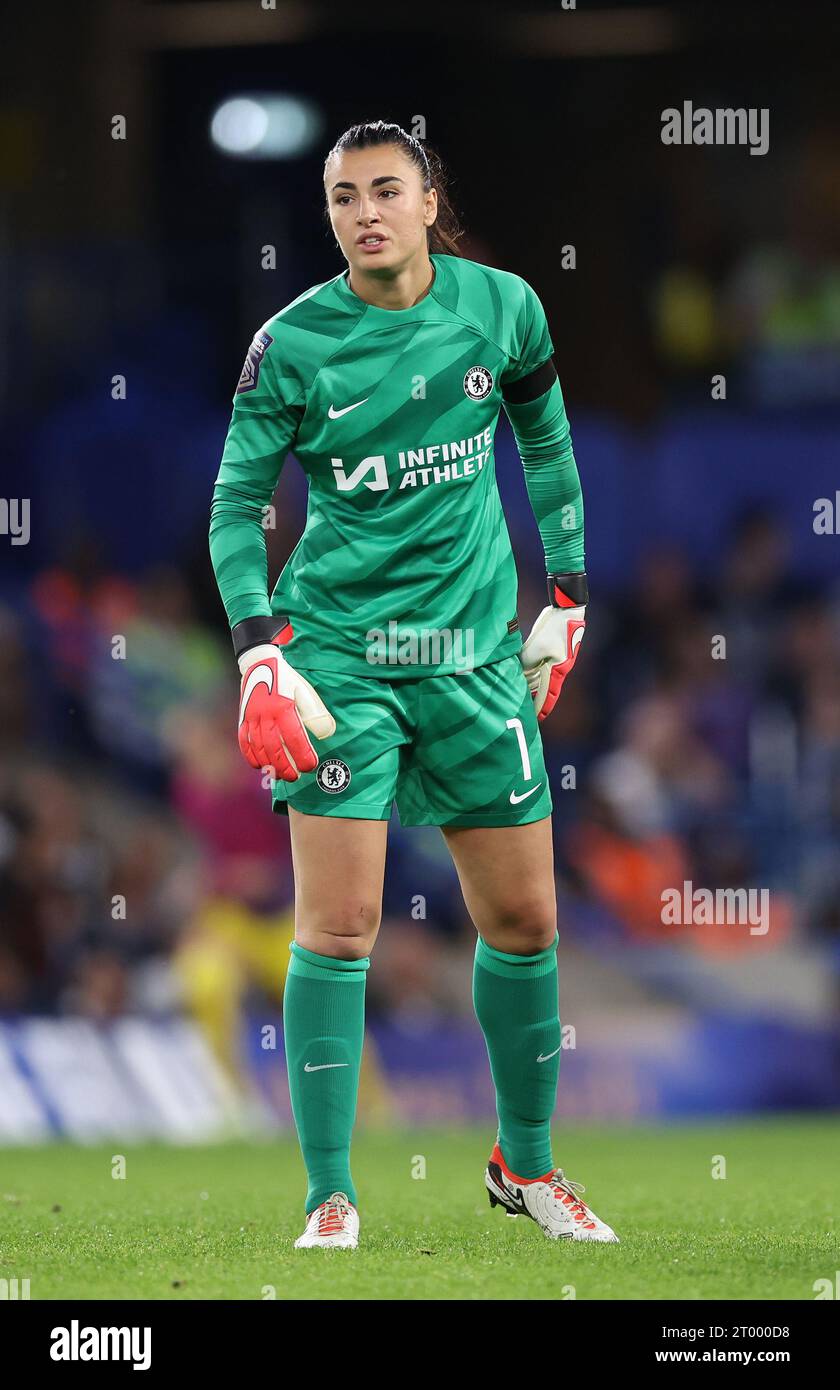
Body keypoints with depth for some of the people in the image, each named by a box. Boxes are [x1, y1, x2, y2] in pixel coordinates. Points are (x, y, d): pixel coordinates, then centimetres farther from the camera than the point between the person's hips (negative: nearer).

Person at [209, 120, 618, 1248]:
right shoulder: (292, 345, -8)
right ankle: (331, 1198, -3)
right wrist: (261, 658, -15)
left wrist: (565, 598, 16)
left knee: (524, 922, 8)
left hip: (478, 649, 3)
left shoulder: (503, 307, 0)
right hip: (341, 649, -3)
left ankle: (527, 1163, 26)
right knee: (337, 929, -9)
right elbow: (237, 501, -4)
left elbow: (548, 443, 16)